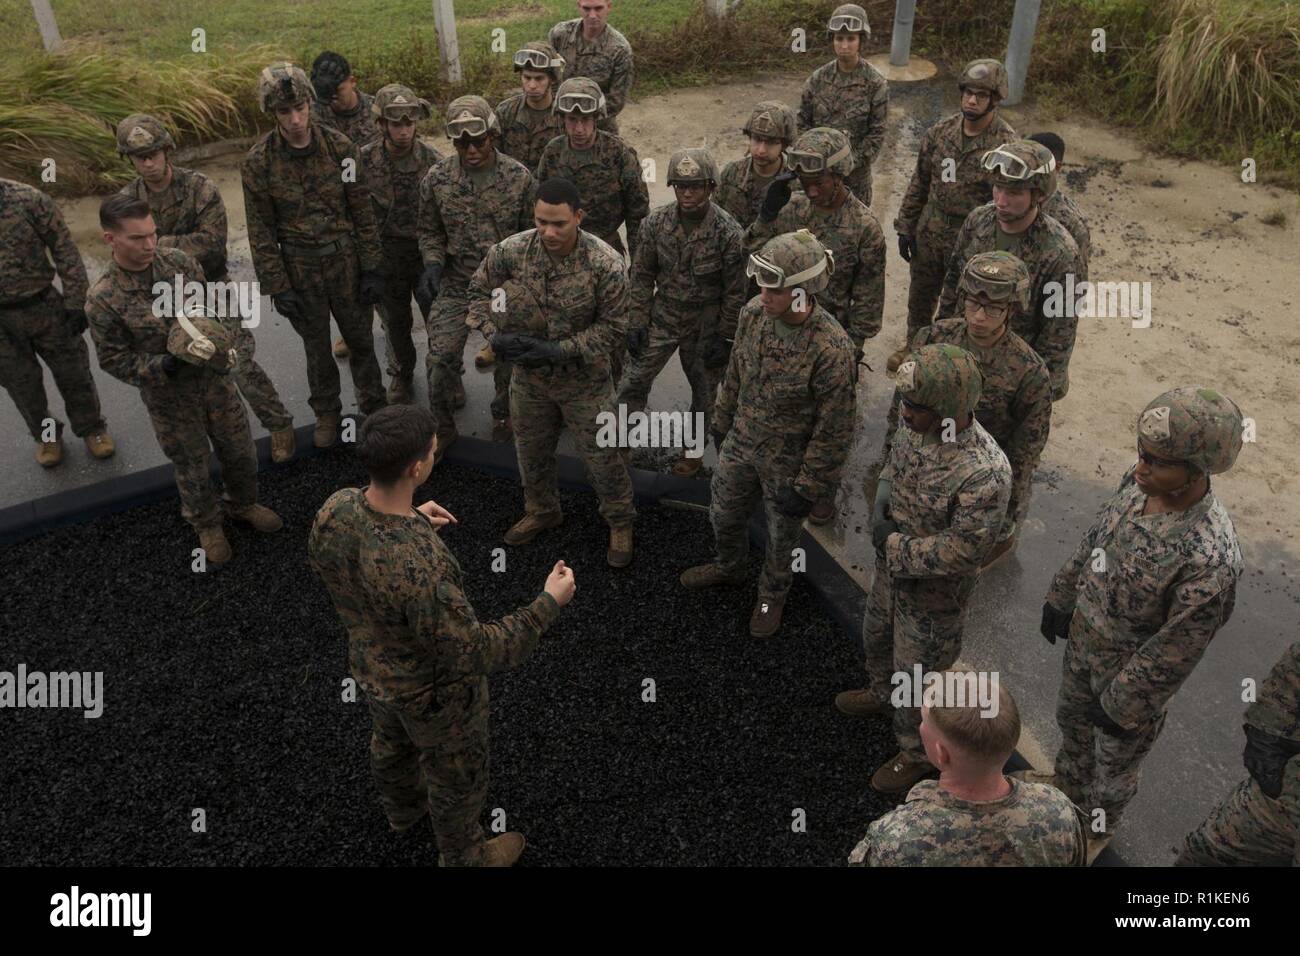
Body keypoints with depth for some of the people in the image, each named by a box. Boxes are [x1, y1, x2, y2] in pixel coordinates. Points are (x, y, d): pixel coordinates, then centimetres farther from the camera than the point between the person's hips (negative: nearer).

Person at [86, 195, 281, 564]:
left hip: (216, 379, 4)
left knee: (240, 450, 19)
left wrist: (224, 336, -16)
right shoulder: (103, 299, -20)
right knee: (192, 467, 15)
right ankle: (207, 526, 41)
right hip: (170, 398, -3)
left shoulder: (178, 261, -9)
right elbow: (114, 360, -12)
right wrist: (164, 366, -27)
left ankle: (243, 504, 47)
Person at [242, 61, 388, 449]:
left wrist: (371, 269, -4)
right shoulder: (258, 163, -12)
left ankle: (373, 404, 38)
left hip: (345, 261, 1)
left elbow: (363, 213, -3)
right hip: (299, 269, 0)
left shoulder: (340, 148, -10)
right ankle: (326, 413, 36)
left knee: (360, 339, 16)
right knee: (316, 348, 16)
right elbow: (261, 232, -6)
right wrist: (277, 287, -8)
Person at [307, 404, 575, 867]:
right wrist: (549, 604, -26)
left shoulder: (337, 508, -24)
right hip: (435, 687, -6)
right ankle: (463, 857, 54)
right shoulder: (419, 569, -47)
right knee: (457, 774, 24)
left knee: (393, 740, 36)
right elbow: (475, 654, -35)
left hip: (375, 664, 7)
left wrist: (409, 520, 2)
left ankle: (403, 806, 69)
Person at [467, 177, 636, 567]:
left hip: (583, 378, -3)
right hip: (528, 375, 4)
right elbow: (479, 290, 1)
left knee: (602, 454, 7)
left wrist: (561, 350, -25)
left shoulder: (607, 264, -24)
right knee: (531, 449, 21)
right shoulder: (510, 251, -16)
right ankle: (542, 511, 48)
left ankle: (620, 522, 32)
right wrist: (493, 334, -16)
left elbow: (613, 325, -16)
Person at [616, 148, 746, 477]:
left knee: (704, 392, 14)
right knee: (633, 383, 5)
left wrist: (724, 337, -9)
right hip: (662, 319, 2)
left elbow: (735, 292, -11)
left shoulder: (728, 233, -20)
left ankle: (693, 448, 38)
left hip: (705, 327, -2)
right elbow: (642, 276, 0)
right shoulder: (655, 222, -10)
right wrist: (637, 323, -2)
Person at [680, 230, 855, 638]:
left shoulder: (831, 349, -33)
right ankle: (729, 567, 58)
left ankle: (772, 594, 50)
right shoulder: (753, 314, -14)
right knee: (724, 514, 26)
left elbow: (834, 429, -23)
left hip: (787, 465, -5)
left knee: (781, 536, 20)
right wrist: (722, 423, 15)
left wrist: (807, 487, -16)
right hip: (740, 445, 6)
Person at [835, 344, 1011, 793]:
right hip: (892, 570, 8)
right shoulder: (915, 427, -15)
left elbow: (963, 551, -31)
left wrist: (895, 547, -24)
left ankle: (917, 754, 41)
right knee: (877, 638, 32)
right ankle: (882, 693, 63)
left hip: (934, 595, -7)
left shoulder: (984, 476, -38)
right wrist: (881, 503, -12)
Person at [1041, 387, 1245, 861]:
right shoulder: (1139, 482, -18)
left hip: (1130, 672, -6)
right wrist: (1061, 599, 11)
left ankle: (1098, 829, 53)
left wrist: (1123, 705, -16)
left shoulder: (1211, 559, -39)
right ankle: (1067, 797, 61)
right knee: (1071, 722, 31)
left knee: (1114, 762, 23)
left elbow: (1174, 651, -27)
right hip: (1082, 642, 6)